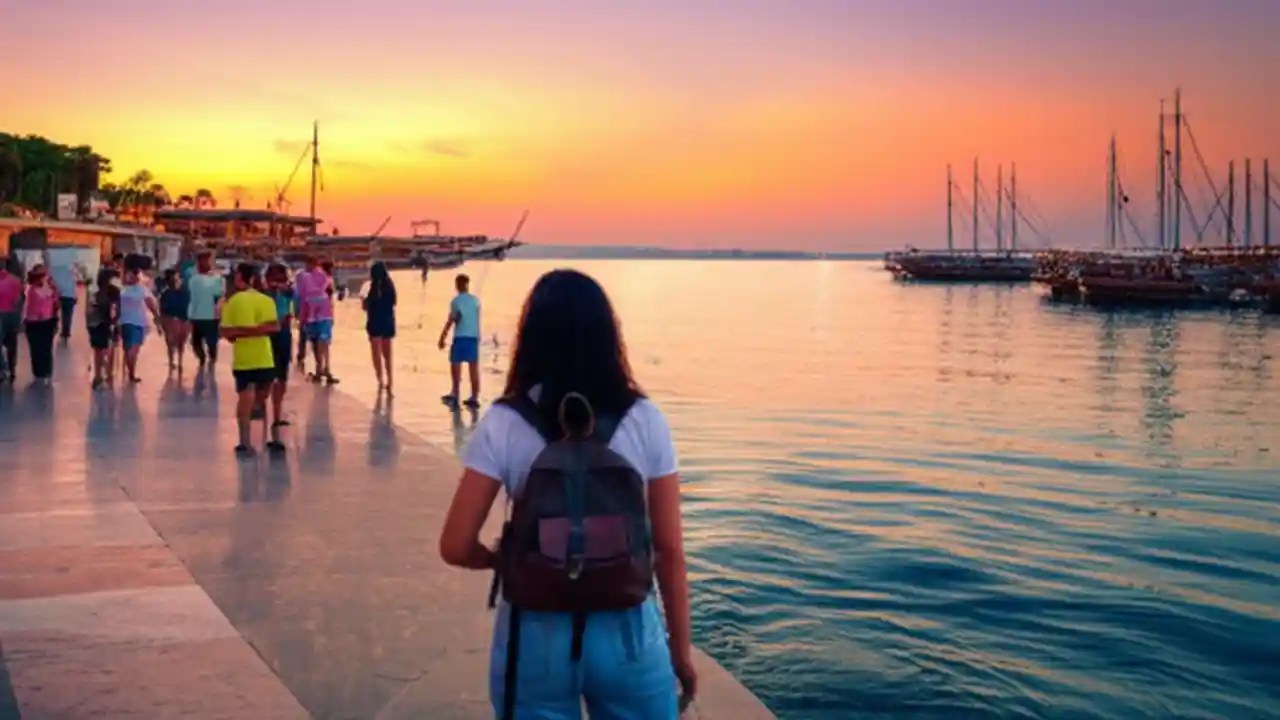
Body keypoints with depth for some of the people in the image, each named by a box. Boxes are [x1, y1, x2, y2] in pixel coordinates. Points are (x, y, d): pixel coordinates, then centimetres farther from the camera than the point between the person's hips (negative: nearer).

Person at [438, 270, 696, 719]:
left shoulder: (503, 425, -8)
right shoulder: (644, 421, -6)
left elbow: (456, 547, -9)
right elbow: (669, 550, -2)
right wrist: (681, 648, 8)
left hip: (536, 637, 0)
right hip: (626, 634, 1)